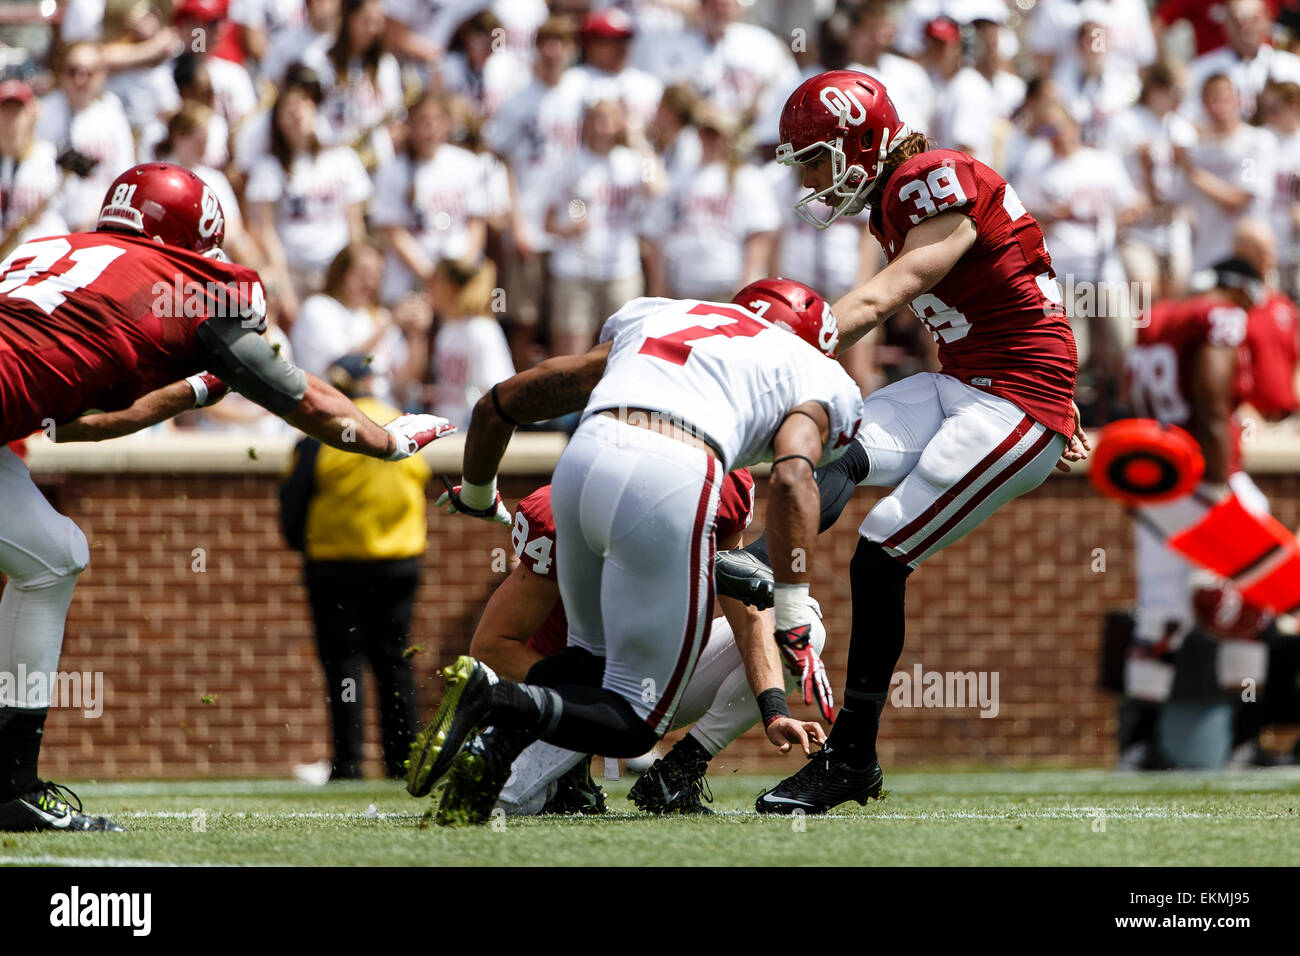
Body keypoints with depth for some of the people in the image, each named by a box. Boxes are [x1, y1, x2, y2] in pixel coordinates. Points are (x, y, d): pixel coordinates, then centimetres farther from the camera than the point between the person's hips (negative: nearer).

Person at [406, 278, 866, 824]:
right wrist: (795, 622, 0)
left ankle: (489, 746, 2)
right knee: (634, 724, 8)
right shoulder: (815, 379, 23)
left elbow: (497, 407, 36)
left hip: (583, 459, 5)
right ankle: (494, 697, -19)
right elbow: (792, 479, 0)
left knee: (595, 653, 29)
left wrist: (477, 496, 55)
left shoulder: (649, 318, 35)